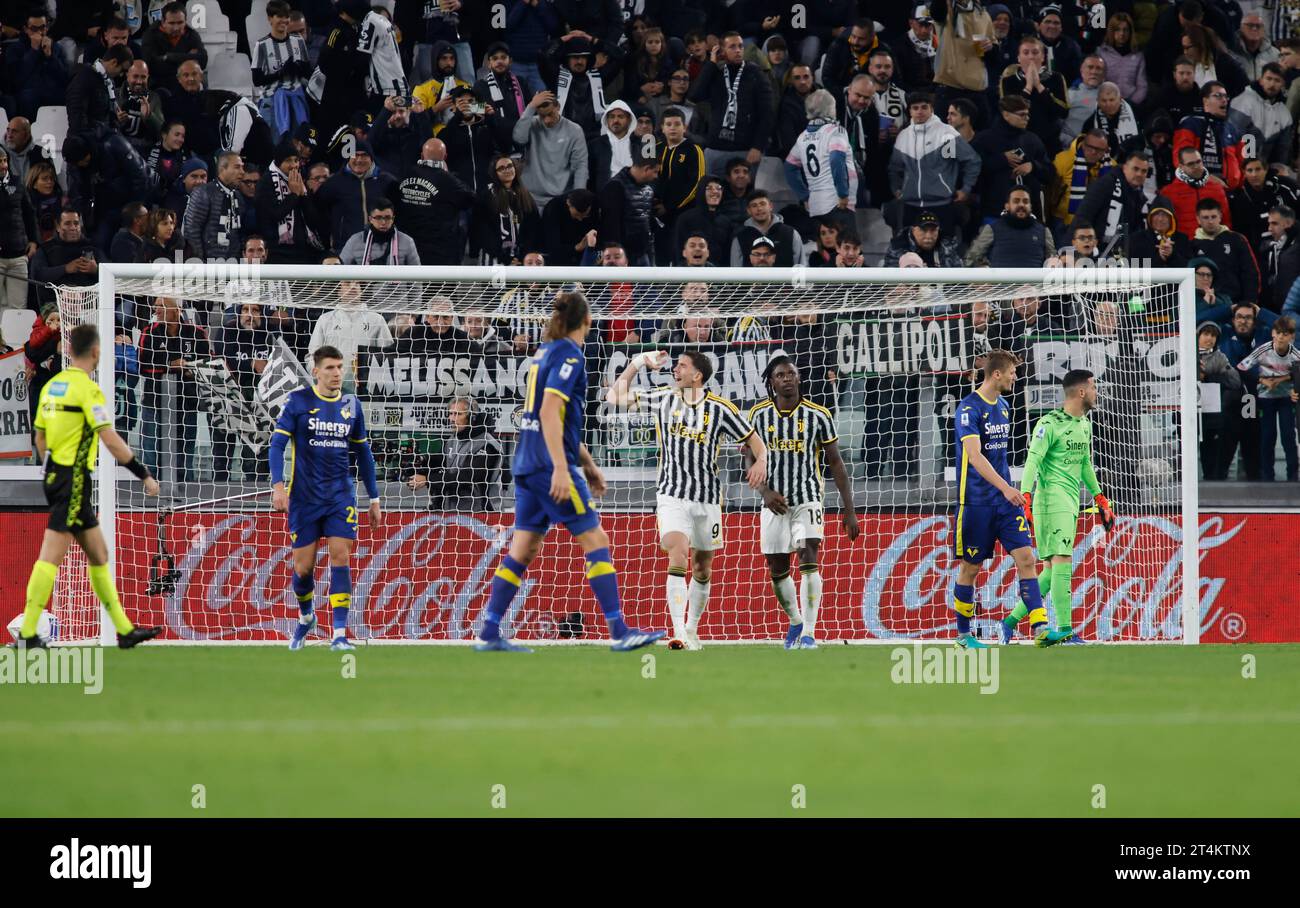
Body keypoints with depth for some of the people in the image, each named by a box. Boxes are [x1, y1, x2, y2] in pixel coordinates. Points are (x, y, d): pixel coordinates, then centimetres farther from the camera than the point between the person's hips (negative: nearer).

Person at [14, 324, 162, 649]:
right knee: (52, 556, -9)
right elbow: (111, 441, -17)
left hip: (55, 476, 9)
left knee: (99, 554, 13)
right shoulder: (87, 390, -14)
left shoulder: (52, 386, 11)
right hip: (74, 481, -9)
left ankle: (124, 629, 17)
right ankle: (27, 632, -11)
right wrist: (144, 475, -10)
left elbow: (40, 439, 18)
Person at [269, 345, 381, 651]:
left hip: (340, 495, 2)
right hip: (304, 497, -2)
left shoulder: (351, 405, 7)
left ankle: (339, 635, -14)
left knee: (340, 557, -12)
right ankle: (306, 617, 32)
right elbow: (277, 443, -6)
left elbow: (363, 454, 15)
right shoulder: (298, 401, -3)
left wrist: (374, 498, 15)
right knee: (303, 566, 2)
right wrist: (278, 485, -20)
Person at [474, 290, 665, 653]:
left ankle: (489, 633, 5)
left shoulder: (547, 351, 17)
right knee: (595, 540, -5)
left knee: (523, 549, 8)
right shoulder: (569, 354, -10)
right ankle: (619, 632, -7)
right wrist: (561, 469, -24)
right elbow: (549, 413, -20)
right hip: (549, 462, -9)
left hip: (527, 465, 9)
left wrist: (587, 463, 30)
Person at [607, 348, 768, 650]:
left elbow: (755, 441, 3)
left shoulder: (720, 409, -3)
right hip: (671, 496, -1)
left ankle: (692, 631, 29)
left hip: (707, 499, 1)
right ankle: (678, 633, -27)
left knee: (702, 569, 11)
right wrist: (636, 364, 0)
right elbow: (616, 398, 7)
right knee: (678, 557, -21)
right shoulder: (663, 400, 3)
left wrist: (760, 461, -17)